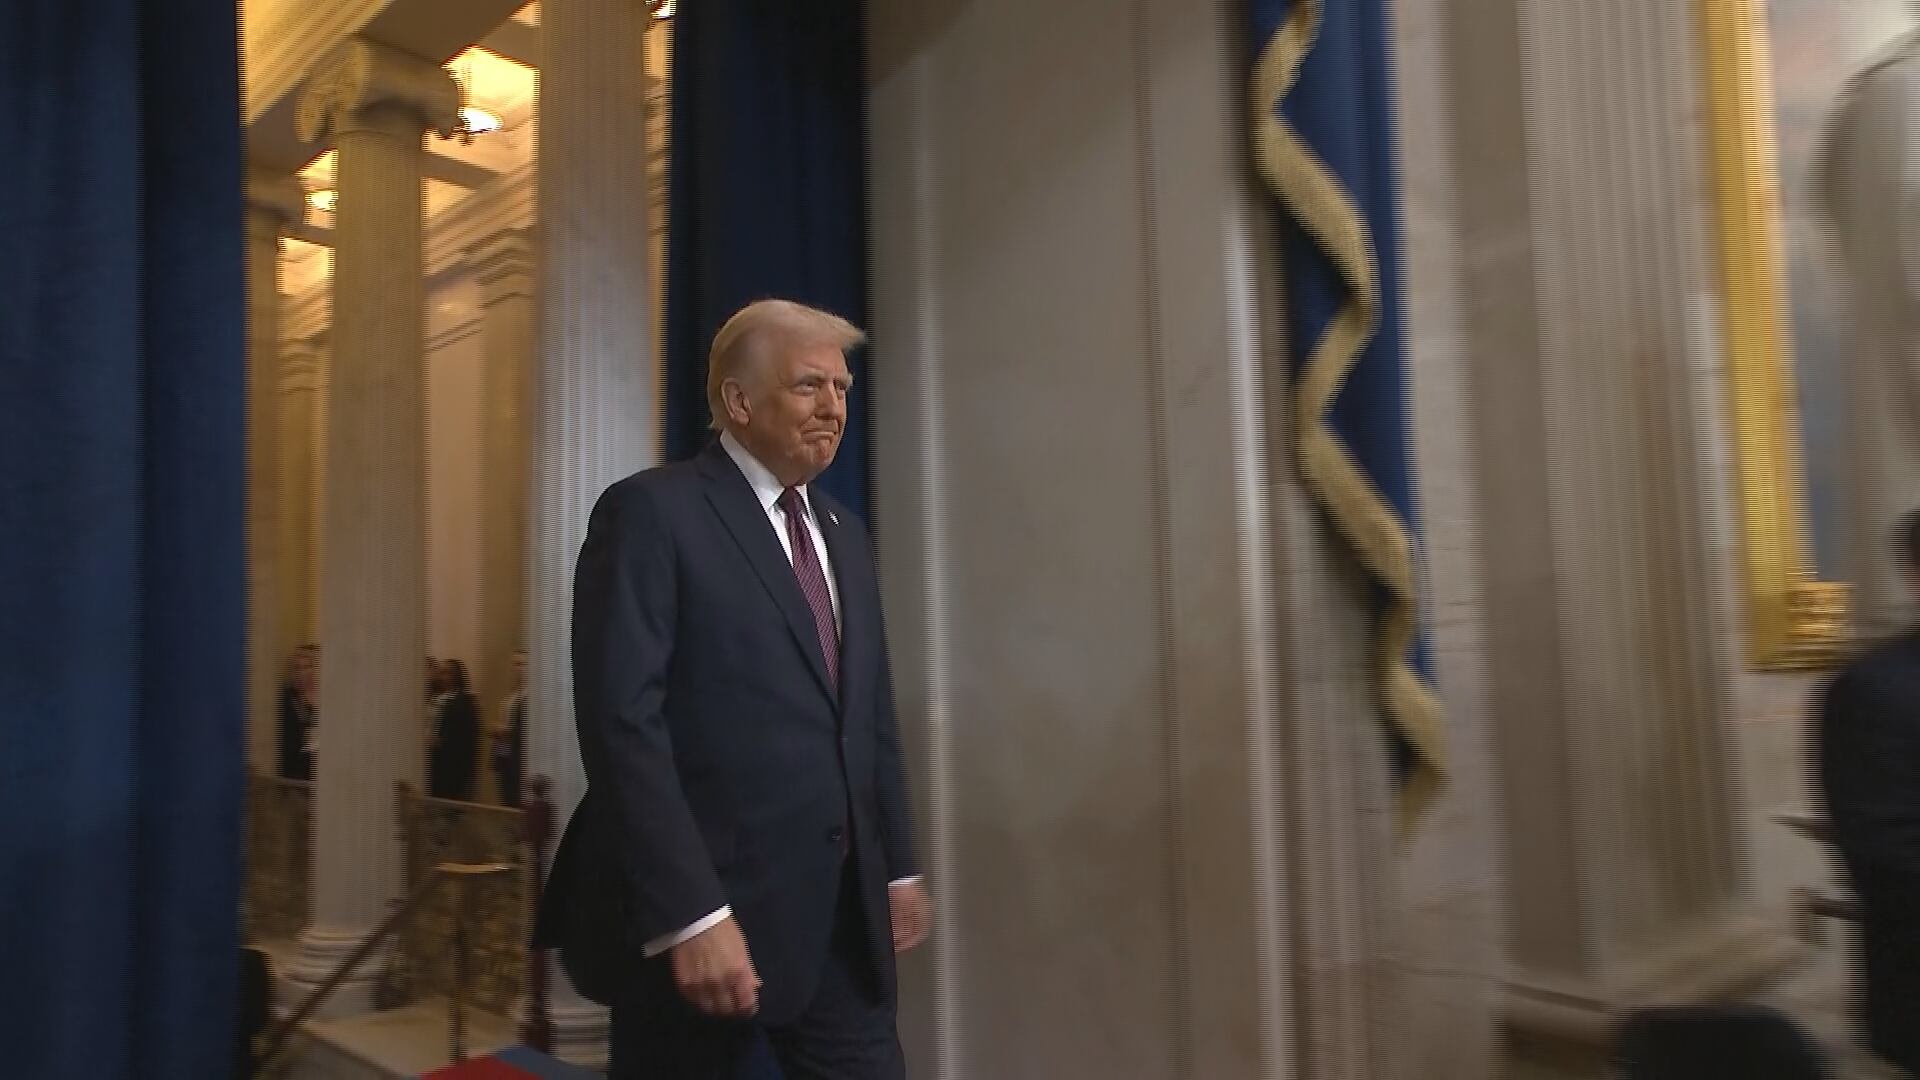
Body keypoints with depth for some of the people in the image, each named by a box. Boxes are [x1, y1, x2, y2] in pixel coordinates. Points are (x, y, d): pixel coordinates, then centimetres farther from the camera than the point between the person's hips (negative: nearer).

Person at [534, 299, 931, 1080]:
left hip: (845, 916, 7)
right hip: (705, 914, -6)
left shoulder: (844, 535, 15)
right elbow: (624, 723, -17)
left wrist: (898, 867, 15)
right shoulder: (651, 513, -9)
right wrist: (689, 916, -22)